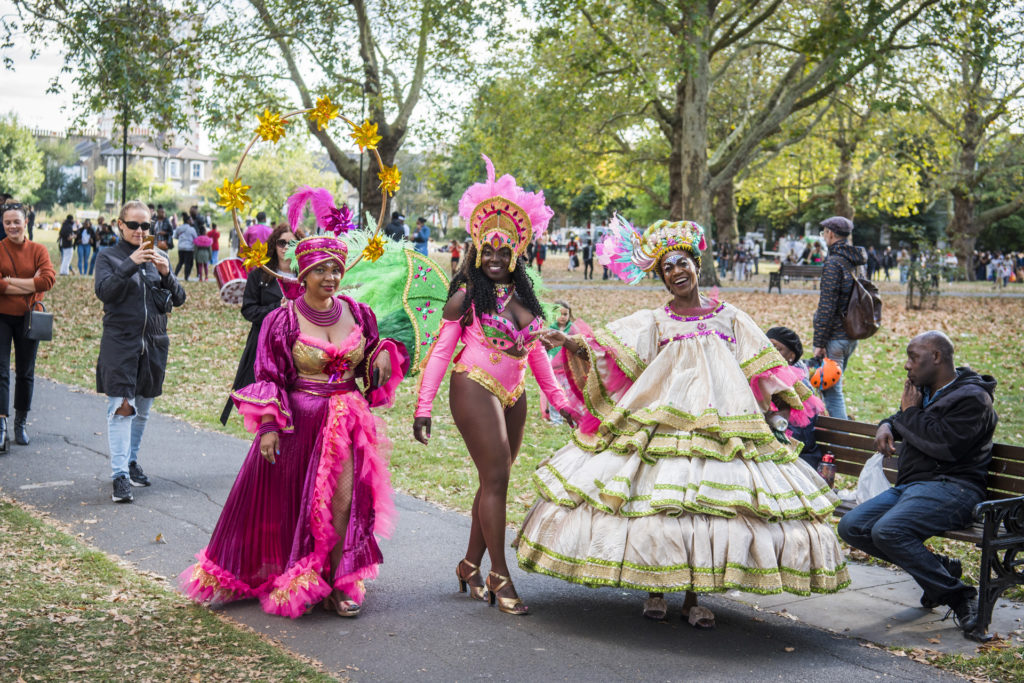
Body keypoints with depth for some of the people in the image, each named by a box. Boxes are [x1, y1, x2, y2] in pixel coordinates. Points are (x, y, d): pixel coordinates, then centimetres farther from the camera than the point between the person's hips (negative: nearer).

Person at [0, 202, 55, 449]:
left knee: (26, 373, 11)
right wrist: (30, 284, -15)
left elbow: (48, 280, -14)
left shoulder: (38, 250, 2)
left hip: (27, 318, 2)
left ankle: (21, 422, 23)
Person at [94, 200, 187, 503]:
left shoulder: (159, 256, 10)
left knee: (142, 408, 13)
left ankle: (132, 461, 30)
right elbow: (103, 291, -17)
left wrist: (166, 274, -14)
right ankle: (120, 475, -14)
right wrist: (130, 264, -25)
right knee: (121, 407, -12)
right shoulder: (109, 257, 1)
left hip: (154, 342, 4)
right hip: (120, 341, -4)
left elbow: (179, 299, 4)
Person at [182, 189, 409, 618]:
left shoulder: (358, 314, 5)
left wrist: (384, 357, -5)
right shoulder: (282, 321, -6)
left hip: (348, 422, 3)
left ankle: (338, 583, 12)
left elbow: (371, 360, 18)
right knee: (291, 503, 7)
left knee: (342, 502, 0)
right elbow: (269, 377, -5)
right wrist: (268, 425, -13)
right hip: (300, 422, -2)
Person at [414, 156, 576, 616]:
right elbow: (440, 350, -5)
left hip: (513, 396, 7)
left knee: (495, 482, 10)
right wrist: (423, 406, -11)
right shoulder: (466, 296, -4)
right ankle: (499, 577, -5)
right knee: (496, 479, -10)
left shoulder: (523, 297, 14)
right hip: (476, 389, -7)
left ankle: (471, 565, 22)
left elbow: (536, 352, 20)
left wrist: (558, 399, 19)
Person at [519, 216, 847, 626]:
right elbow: (606, 351, 0)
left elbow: (760, 372, 15)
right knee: (658, 499, -6)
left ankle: (693, 597, 7)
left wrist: (769, 409, 9)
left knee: (708, 498, -5)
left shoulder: (729, 317, 12)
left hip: (720, 419, 1)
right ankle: (655, 589, 12)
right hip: (661, 419, -1)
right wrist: (572, 344, -14)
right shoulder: (653, 323, 8)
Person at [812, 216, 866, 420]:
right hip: (852, 336, 9)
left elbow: (827, 306, -18)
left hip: (835, 337, -9)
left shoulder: (833, 263, -15)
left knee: (832, 393, -6)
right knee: (833, 389, 20)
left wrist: (819, 343, -17)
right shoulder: (856, 262, 12)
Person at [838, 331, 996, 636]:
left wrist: (910, 414, -7)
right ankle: (938, 567, 0)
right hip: (910, 485, 10)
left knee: (888, 530, -33)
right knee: (851, 526, -8)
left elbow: (946, 445, -22)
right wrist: (887, 425, 15)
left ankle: (958, 595, -17)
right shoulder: (924, 391, 20)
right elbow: (900, 419, 41)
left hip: (951, 488, -9)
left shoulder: (971, 398, -7)